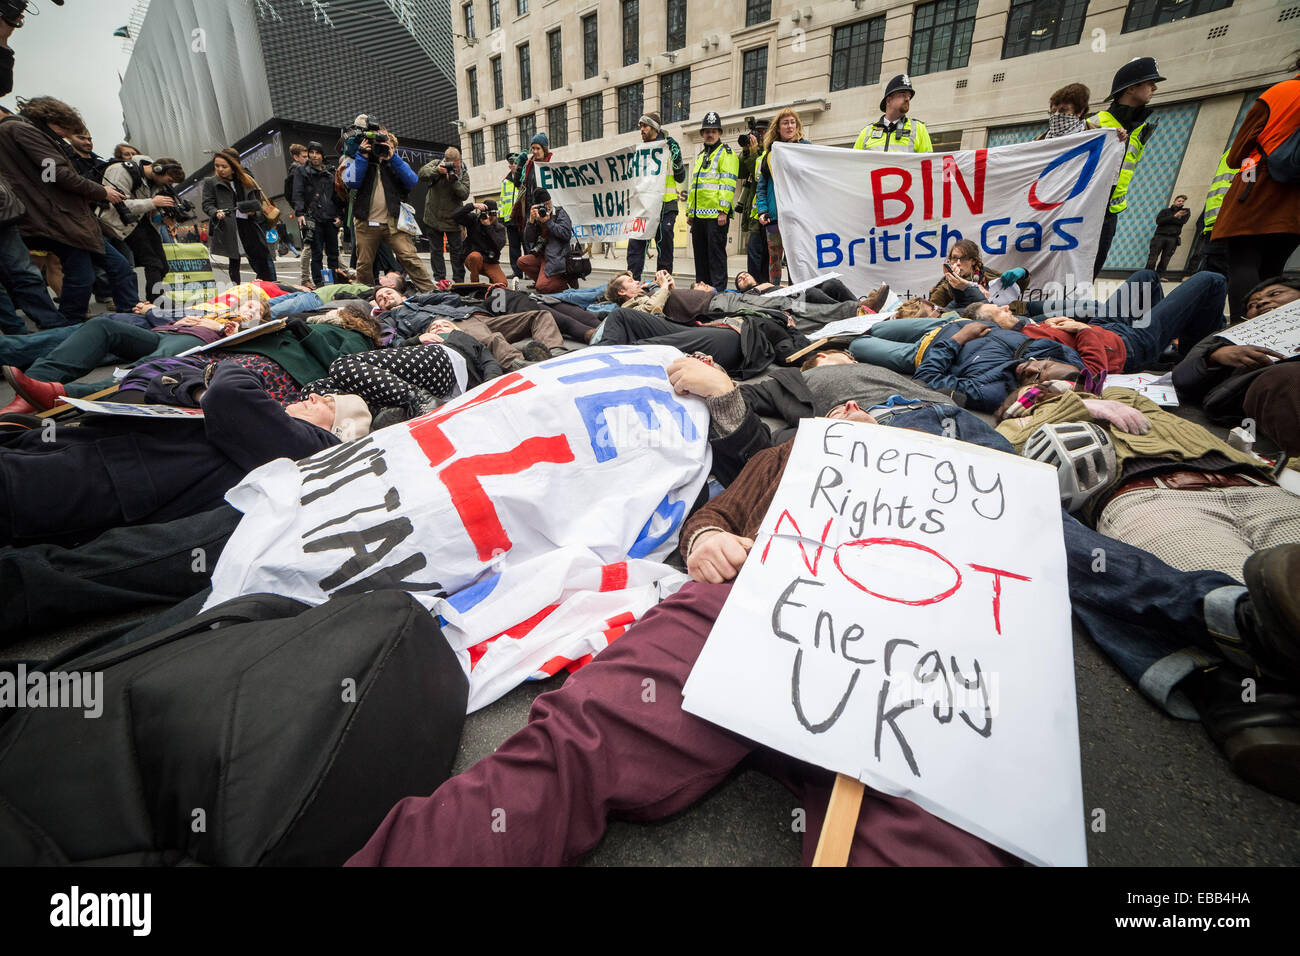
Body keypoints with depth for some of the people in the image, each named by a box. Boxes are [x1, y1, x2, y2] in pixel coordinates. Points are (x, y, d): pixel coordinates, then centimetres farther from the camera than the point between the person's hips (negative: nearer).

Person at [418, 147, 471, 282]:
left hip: (452, 219, -1)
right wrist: (436, 171, -31)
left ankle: (459, 281, 9)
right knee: (436, 251, 5)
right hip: (433, 217, 1)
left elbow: (465, 194, -13)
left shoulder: (463, 173, -3)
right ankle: (439, 280, 13)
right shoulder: (436, 164, -3)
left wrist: (454, 181, -28)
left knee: (457, 251, 2)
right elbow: (422, 174, -16)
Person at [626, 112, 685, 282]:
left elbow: (680, 178, 1)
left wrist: (676, 157, -12)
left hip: (665, 206, -4)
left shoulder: (669, 147, 3)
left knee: (664, 246, 0)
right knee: (635, 244, -5)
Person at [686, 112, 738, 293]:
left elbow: (728, 184, -10)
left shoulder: (726, 153, 1)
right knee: (700, 254, 10)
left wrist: (723, 210, -19)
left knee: (716, 252, -8)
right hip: (698, 214, 8)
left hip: (715, 214, -8)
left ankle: (718, 290, -6)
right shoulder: (700, 156, 25)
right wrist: (689, 210, 20)